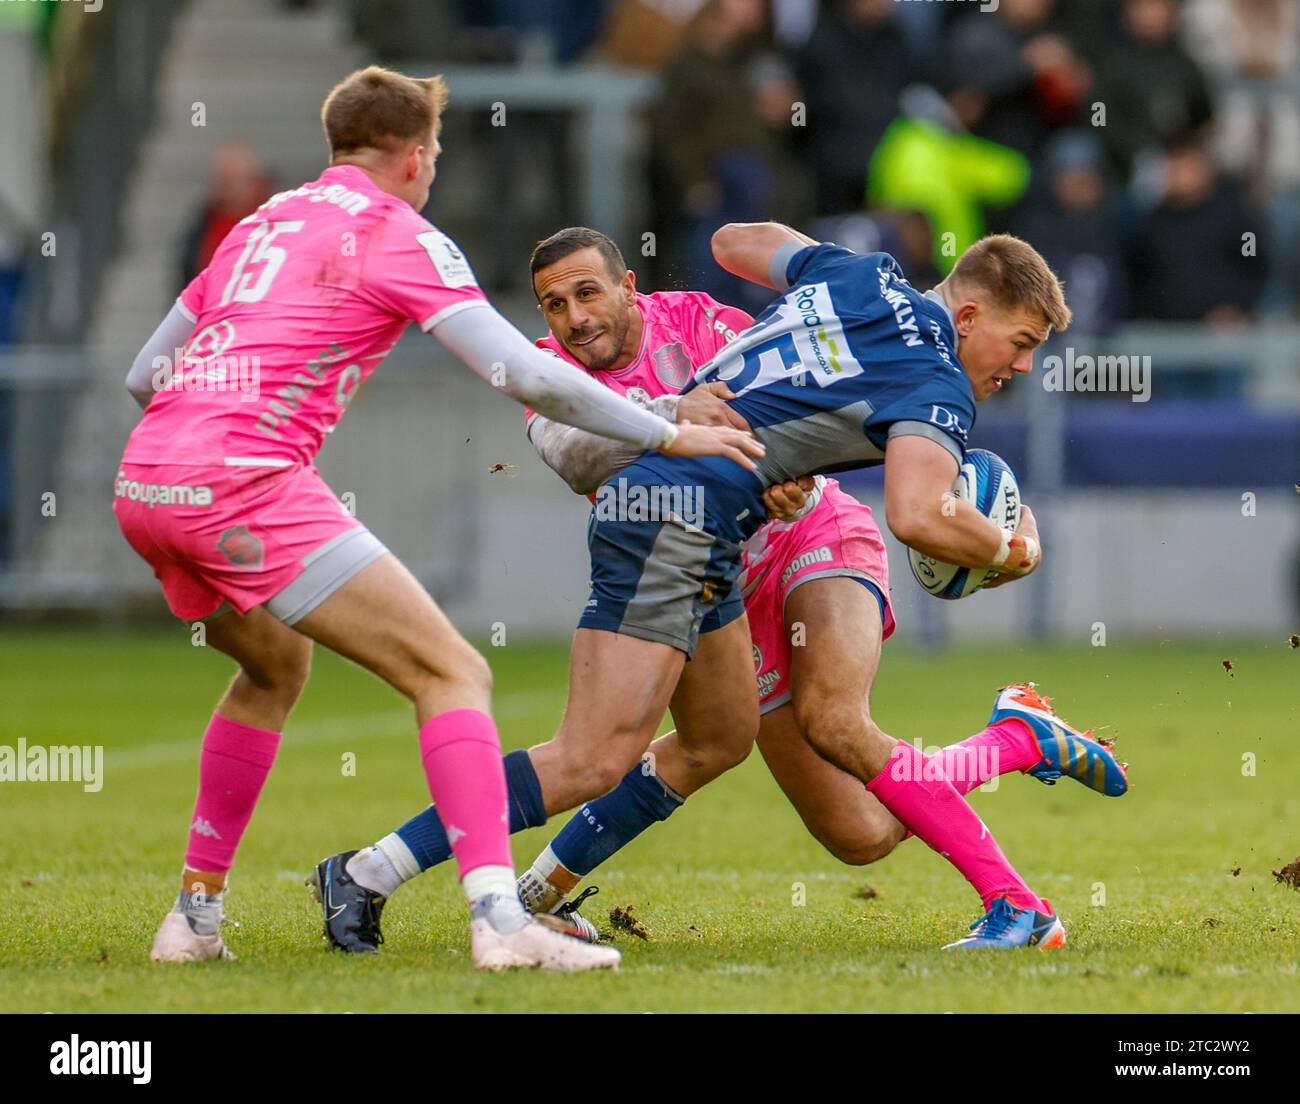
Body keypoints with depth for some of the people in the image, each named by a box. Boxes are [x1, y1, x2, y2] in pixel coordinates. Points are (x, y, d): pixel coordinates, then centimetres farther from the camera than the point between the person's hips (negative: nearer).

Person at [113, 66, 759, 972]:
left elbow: (144, 374, 27)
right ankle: (500, 918, -22)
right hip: (244, 482, -8)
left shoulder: (263, 222, 24)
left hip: (143, 486, 8)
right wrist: (669, 436, 1)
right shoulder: (401, 235, 3)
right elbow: (525, 376, -7)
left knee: (275, 670, 32)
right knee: (452, 674, -6)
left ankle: (196, 916, 28)